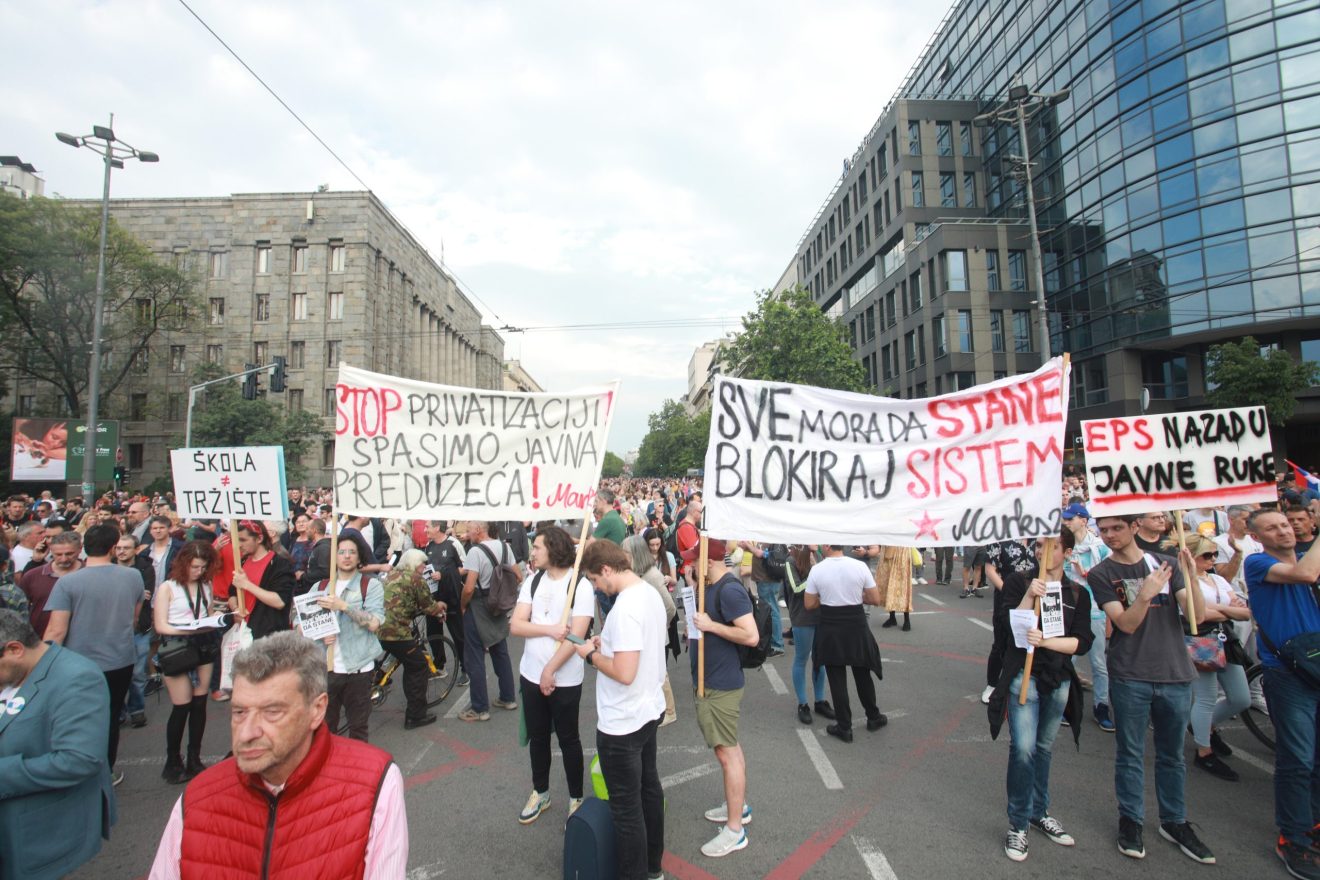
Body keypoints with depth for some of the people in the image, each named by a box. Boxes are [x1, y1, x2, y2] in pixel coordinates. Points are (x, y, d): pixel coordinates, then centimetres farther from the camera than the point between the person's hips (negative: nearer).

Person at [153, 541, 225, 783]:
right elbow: (161, 626, -8)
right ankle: (172, 763, 14)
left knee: (199, 704, 7)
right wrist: (189, 629, -20)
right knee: (181, 706, -3)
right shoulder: (167, 587, -3)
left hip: (204, 646, 4)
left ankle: (194, 759, 19)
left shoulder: (206, 586, 9)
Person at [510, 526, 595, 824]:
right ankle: (540, 792, 38)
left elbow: (577, 635, -20)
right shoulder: (532, 581, 1)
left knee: (568, 739, 9)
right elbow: (515, 625, -5)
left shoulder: (580, 585, -16)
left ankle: (576, 798, 27)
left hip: (564, 679, -5)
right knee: (537, 736, 19)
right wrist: (549, 629, -20)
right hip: (531, 674, 5)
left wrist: (550, 670, -17)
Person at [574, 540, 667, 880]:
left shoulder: (625, 609, -28)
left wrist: (592, 655, -16)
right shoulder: (650, 593, 1)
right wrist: (607, 643, 6)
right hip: (649, 710, 10)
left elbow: (624, 673, -31)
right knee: (648, 787, 23)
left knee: (626, 806, 6)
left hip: (622, 723, -10)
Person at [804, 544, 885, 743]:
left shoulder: (816, 570, -11)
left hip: (830, 630, -1)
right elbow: (876, 599, -4)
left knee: (837, 679, 10)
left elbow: (809, 604, -4)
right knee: (863, 675, 21)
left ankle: (844, 727, 19)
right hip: (857, 626, 2)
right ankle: (874, 718, 38)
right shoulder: (860, 566, -10)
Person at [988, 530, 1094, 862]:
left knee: (1044, 748, 17)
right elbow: (1008, 624, -12)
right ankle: (1017, 824, 3)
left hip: (1059, 680, 4)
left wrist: (1046, 641, -19)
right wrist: (1030, 595, -22)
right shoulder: (1018, 582, -3)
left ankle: (1039, 812, 34)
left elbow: (1082, 641, -4)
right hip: (1023, 675, -3)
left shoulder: (1078, 593, 5)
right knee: (1023, 748, -12)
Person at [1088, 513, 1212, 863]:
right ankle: (1130, 820, 20)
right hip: (1129, 676, -2)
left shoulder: (1166, 564, 4)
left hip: (1175, 674, 3)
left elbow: (1198, 615, -4)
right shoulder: (1101, 575, -4)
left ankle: (1174, 821, 30)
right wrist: (1145, 595, -31)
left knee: (1172, 754, 15)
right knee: (1130, 753, 6)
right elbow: (1126, 624, -13)